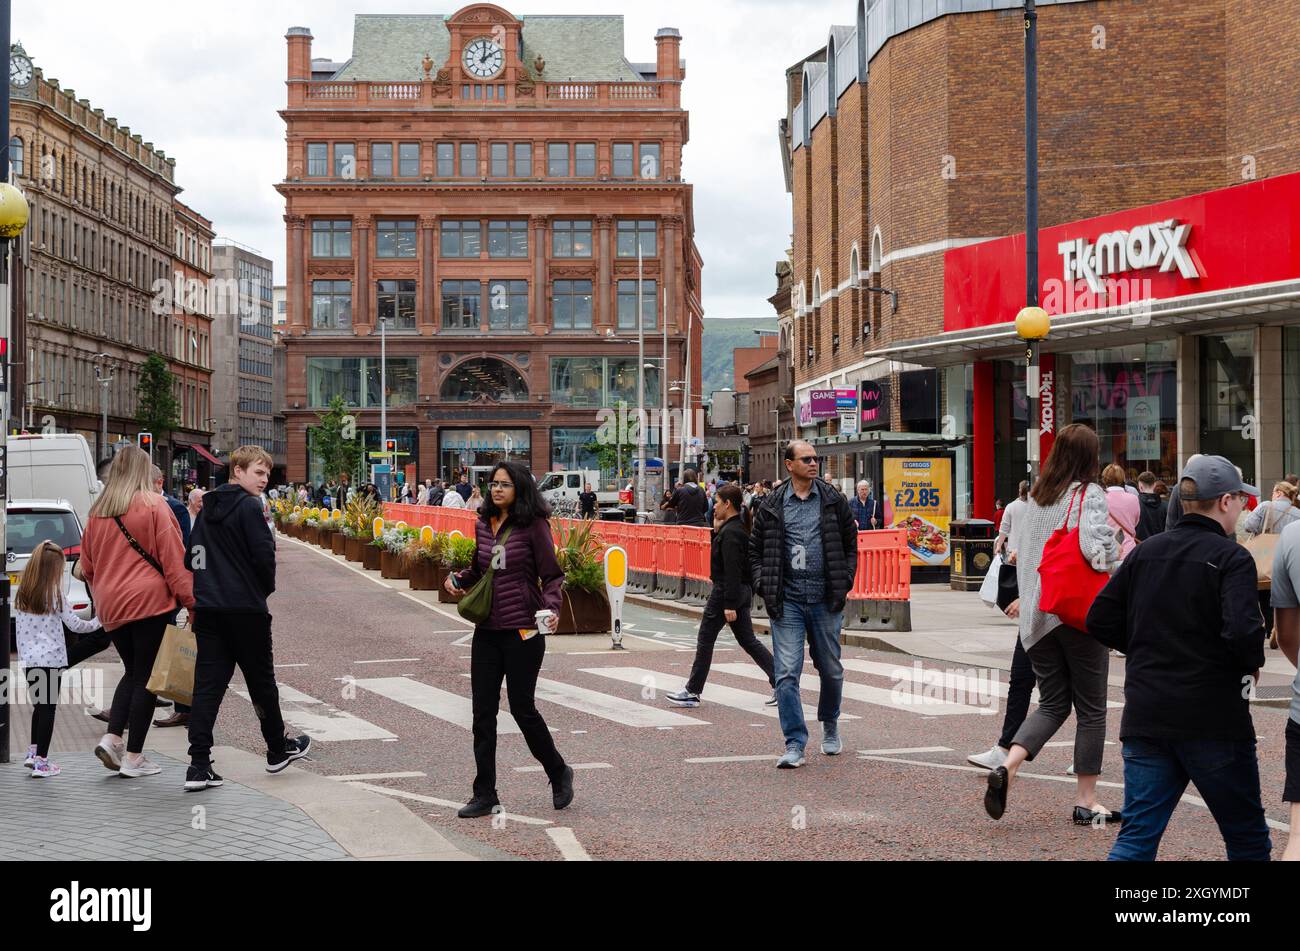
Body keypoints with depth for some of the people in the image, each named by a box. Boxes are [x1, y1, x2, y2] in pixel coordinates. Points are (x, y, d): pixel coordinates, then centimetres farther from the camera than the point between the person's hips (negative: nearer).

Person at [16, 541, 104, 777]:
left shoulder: (21, 594, 4)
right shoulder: (55, 594, -10)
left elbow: (19, 628, 9)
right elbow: (75, 625, -6)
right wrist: (97, 622, 9)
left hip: (29, 658, 5)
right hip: (51, 658, -5)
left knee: (39, 705, 20)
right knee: (48, 708, 0)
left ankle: (33, 752, 20)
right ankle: (41, 762, -2)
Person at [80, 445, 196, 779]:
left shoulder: (98, 510, 9)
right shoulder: (153, 505, -7)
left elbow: (87, 564, 17)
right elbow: (174, 558, -10)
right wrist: (190, 600, -8)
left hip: (111, 606, 5)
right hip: (149, 601, -5)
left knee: (132, 672, 19)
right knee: (146, 676, 2)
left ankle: (112, 737, 2)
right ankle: (133, 757, 3)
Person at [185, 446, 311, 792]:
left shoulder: (208, 509, 14)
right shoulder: (249, 507, -10)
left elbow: (192, 557, 16)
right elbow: (264, 555, -16)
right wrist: (268, 586, 2)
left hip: (208, 606, 6)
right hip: (245, 608, -6)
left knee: (207, 684, 1)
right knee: (261, 678, 9)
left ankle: (199, 766, -6)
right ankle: (278, 750, 25)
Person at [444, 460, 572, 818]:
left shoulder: (534, 526, -9)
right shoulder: (483, 525, 9)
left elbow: (552, 575, -8)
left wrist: (551, 608, -25)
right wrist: (458, 578, 3)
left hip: (523, 630, -6)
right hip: (487, 630, 6)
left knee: (522, 707, 0)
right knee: (483, 712, 4)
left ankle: (559, 773, 24)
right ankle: (485, 794, 12)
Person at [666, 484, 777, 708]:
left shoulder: (730, 532, -18)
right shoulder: (739, 527, 12)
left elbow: (732, 570, -24)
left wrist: (729, 605, -25)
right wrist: (717, 529, 9)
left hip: (725, 591, -10)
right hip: (743, 591, 10)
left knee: (705, 641, 2)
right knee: (748, 641, 12)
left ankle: (692, 692, 10)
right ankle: (779, 683, 5)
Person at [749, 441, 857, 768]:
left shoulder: (834, 501, 5)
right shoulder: (772, 505, 3)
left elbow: (850, 545, 10)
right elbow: (755, 550, 9)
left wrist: (843, 584, 0)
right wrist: (764, 586, -3)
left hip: (825, 599, 1)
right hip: (787, 600, -1)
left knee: (831, 669, 13)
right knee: (787, 672, -8)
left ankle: (830, 726, 37)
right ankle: (795, 745, -5)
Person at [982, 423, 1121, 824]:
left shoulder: (1034, 497, 10)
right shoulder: (1089, 494, -9)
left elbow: (1018, 550, 16)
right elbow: (1097, 546, -23)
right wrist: (1120, 557, -4)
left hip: (1037, 614, 6)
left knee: (1052, 703, 14)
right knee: (1091, 708, 6)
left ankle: (1007, 767, -9)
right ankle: (1085, 801, 10)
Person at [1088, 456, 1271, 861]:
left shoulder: (1144, 552, 9)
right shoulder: (1231, 558, -9)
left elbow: (1100, 621, 8)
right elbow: (1242, 630, -23)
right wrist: (1253, 665, -3)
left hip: (1144, 717, 5)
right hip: (1214, 721, -5)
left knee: (1137, 837, 4)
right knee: (1248, 841, 12)